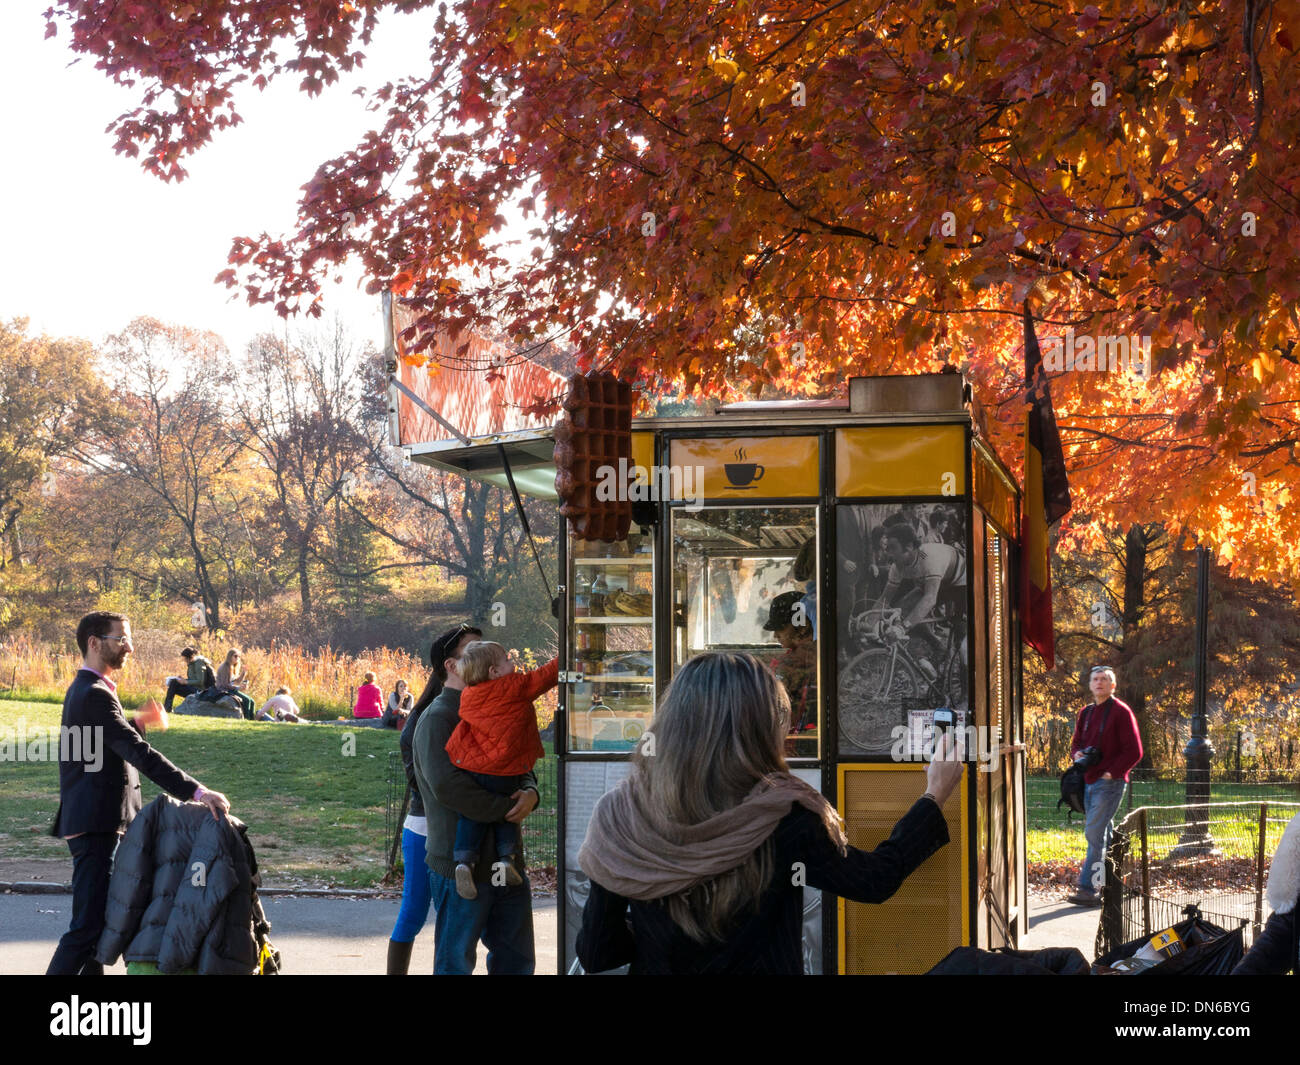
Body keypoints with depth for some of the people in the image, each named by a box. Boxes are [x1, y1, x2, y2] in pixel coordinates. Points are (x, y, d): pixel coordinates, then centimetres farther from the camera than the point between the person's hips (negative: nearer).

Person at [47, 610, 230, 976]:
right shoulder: (94, 695, -17)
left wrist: (140, 722, 16)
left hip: (96, 825, 11)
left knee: (99, 920, 16)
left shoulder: (84, 690, 17)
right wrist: (196, 791, -31)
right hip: (97, 825, -11)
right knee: (88, 925, -13)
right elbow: (139, 754, -26)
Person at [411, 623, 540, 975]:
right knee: (456, 963, 1)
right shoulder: (438, 718, -12)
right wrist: (508, 807, -19)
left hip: (506, 862, 8)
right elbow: (447, 784, -24)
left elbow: (521, 768, 17)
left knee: (517, 960, 13)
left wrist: (529, 793, -8)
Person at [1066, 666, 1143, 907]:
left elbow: (1134, 751, -9)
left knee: (1094, 832, -14)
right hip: (1089, 782, 8)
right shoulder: (1086, 713, 15)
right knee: (1100, 834, 11)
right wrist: (1077, 753, 3)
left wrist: (1111, 772, -15)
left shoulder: (1121, 712, -7)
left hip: (1109, 782, -8)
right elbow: (1076, 742, 26)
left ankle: (1089, 888, -15)